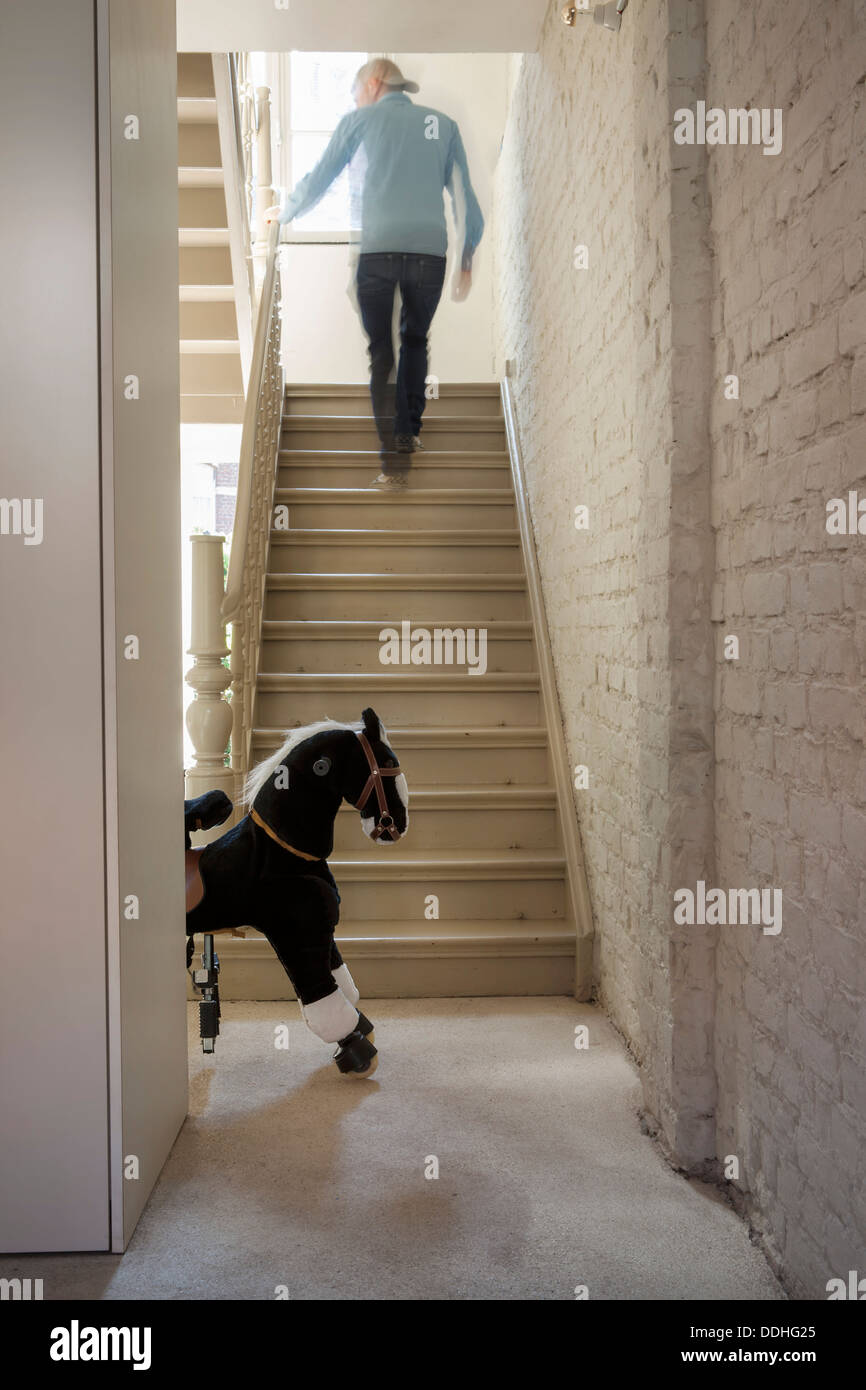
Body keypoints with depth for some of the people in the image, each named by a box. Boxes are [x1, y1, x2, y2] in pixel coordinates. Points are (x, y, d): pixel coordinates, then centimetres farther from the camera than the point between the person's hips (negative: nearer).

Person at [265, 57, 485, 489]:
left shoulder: (360, 120, 13)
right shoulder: (443, 124, 18)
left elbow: (317, 180, 17)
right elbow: (465, 198, 15)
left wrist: (282, 213, 33)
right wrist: (466, 259, 22)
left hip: (377, 250, -2)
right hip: (430, 251, 2)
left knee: (380, 351, 4)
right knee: (415, 340, 22)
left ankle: (394, 461, -3)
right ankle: (410, 433, 20)